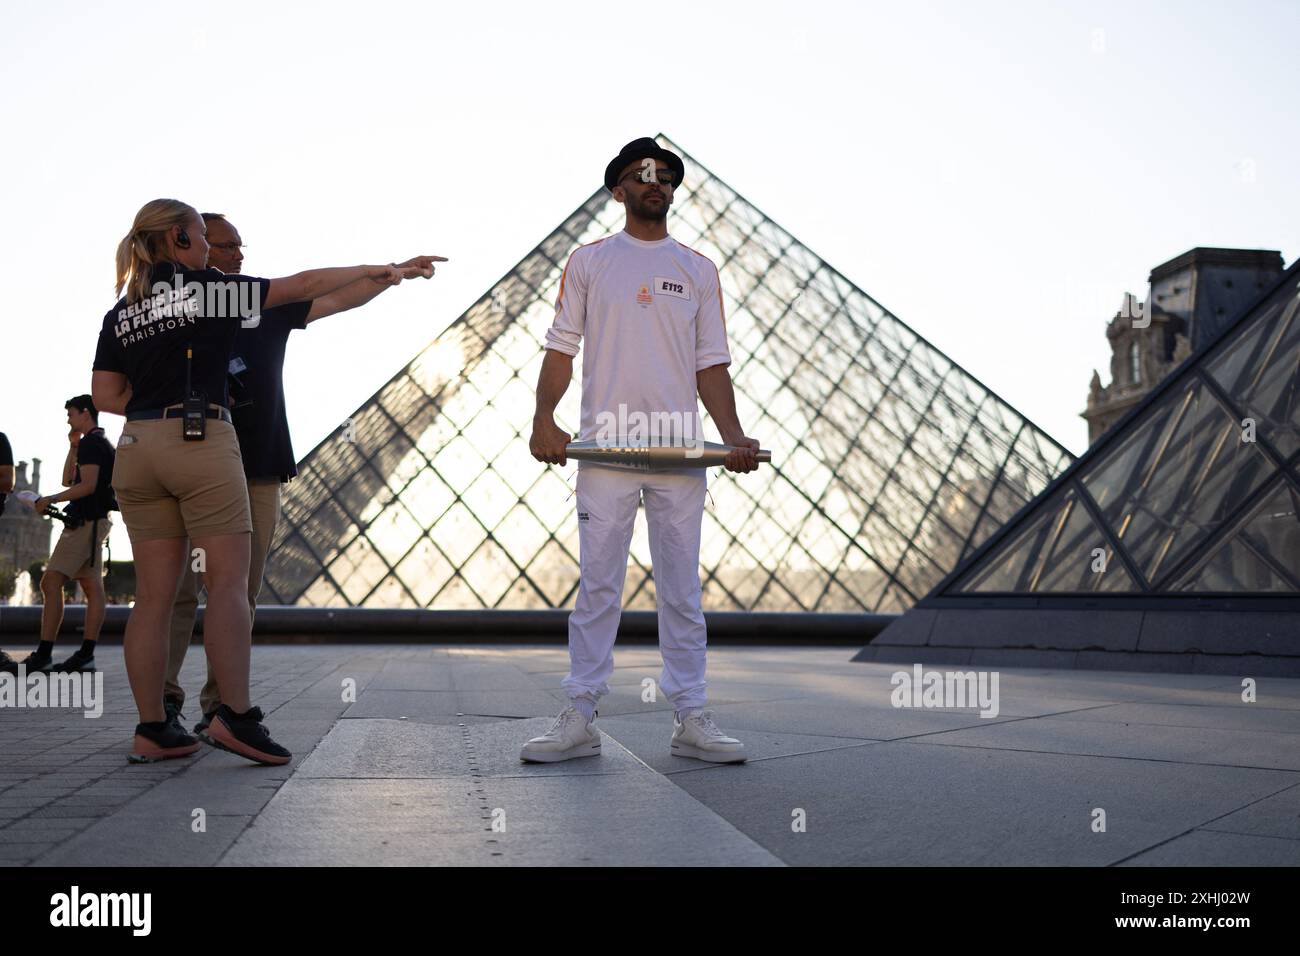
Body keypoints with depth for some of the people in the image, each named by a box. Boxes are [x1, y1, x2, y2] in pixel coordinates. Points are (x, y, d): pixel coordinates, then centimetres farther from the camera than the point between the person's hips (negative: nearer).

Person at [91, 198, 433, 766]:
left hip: (137, 447, 6)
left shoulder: (120, 313, 15)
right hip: (202, 442, -6)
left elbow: (105, 394, 9)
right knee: (228, 584, -4)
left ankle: (152, 729, 5)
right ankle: (235, 715, -10)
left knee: (153, 593, 5)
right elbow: (302, 286, 6)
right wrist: (374, 271, 16)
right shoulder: (208, 288, 1)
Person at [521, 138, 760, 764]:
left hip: (680, 454, 2)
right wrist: (543, 419, -11)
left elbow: (711, 364, 10)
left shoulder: (698, 270, 13)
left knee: (682, 590, 4)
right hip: (605, 452, -1)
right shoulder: (588, 262, 9)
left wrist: (733, 437, -4)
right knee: (597, 587, 1)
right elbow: (561, 347, 5)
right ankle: (579, 719, 7)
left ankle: (690, 719, 10)